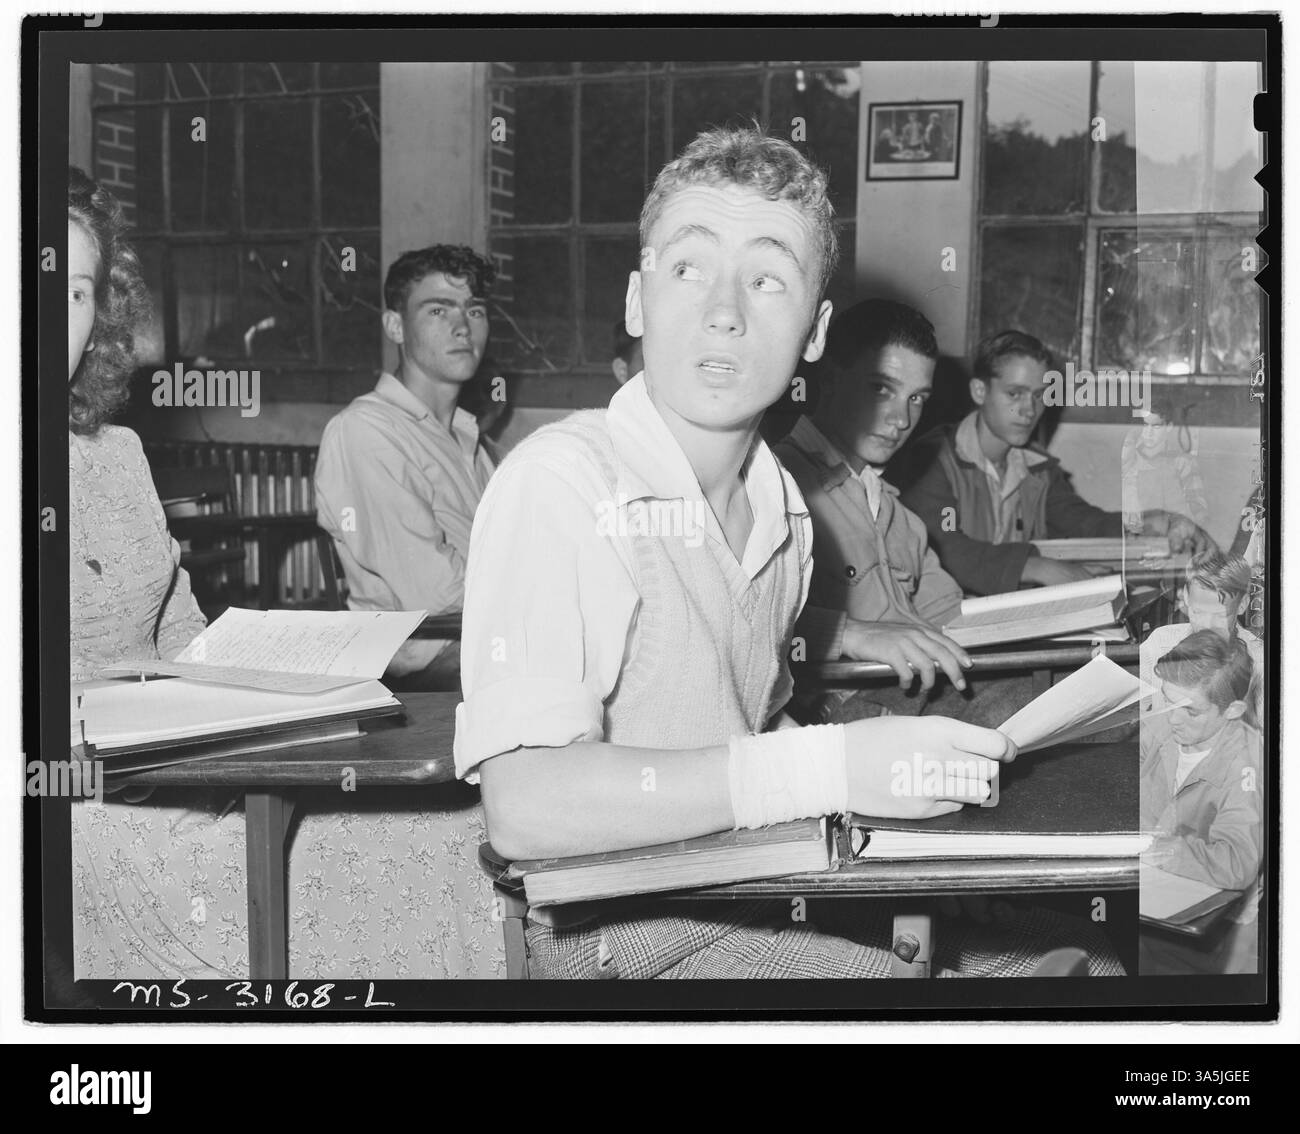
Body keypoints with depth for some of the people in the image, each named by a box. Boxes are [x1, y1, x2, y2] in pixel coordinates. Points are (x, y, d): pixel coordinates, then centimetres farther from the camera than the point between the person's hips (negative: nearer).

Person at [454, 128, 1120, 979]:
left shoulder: (783, 508, 5)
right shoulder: (559, 482, -19)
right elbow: (525, 804, -28)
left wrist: (887, 761, 0)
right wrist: (823, 770, -29)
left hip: (774, 901, 7)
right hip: (637, 943, -7)